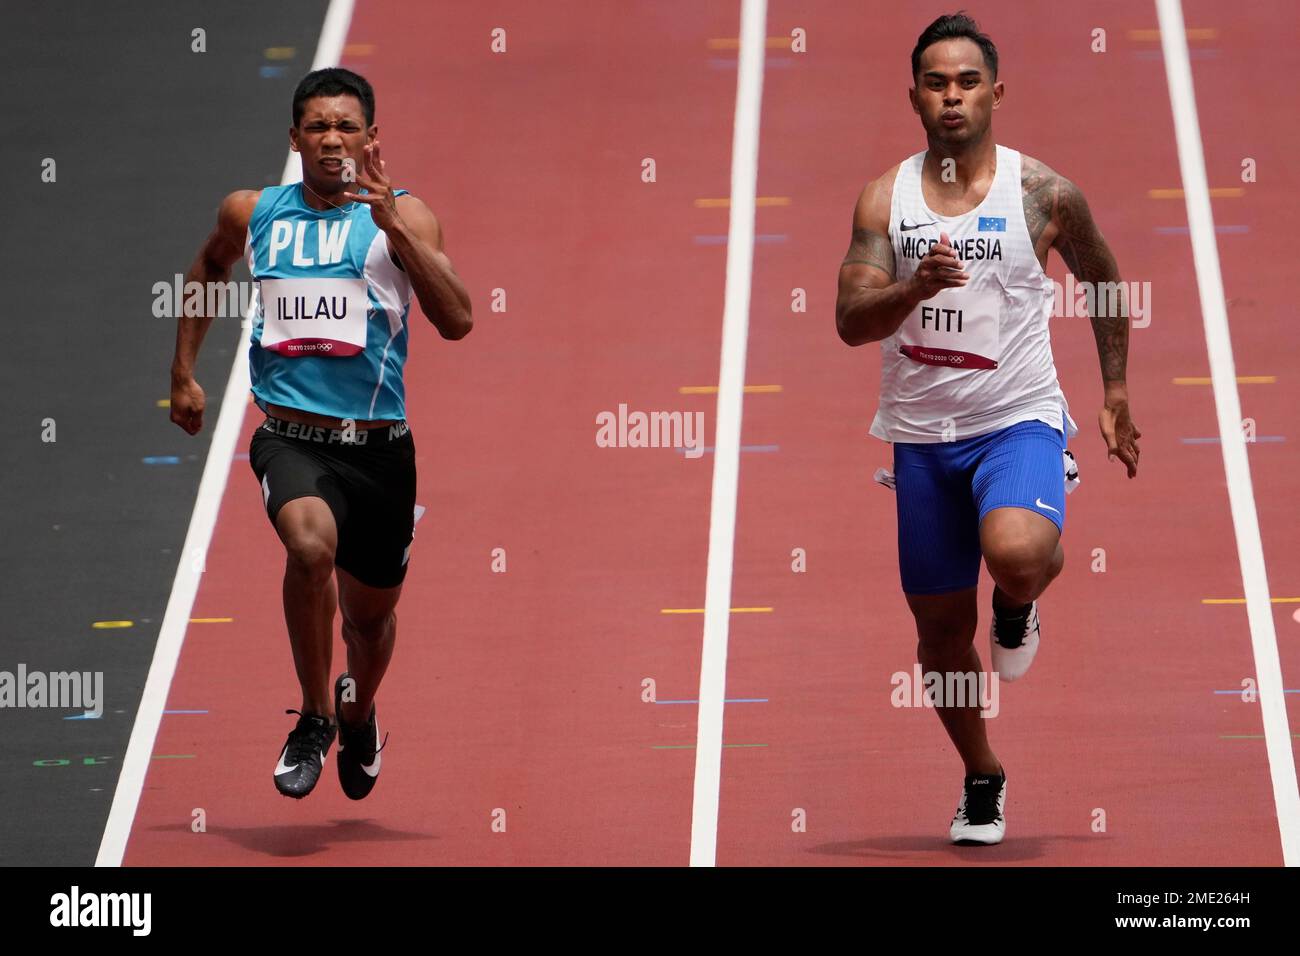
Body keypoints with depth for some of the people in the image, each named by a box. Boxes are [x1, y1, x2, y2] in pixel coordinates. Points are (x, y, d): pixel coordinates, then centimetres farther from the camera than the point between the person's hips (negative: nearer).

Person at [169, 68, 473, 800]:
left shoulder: (402, 217, -5)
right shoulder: (252, 214, 4)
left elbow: (457, 321, -18)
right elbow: (210, 270, 28)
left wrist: (392, 225, -26)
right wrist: (185, 371, 25)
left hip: (378, 445, 0)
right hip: (290, 436, 0)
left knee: (372, 611, 16)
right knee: (311, 546, -31)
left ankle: (359, 713, 51)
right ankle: (315, 715, -12)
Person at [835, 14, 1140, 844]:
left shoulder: (1044, 195, -4)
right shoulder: (884, 200, -1)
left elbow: (1104, 281, 14)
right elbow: (850, 322, -9)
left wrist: (1116, 390, 14)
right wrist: (915, 288, -28)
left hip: (1018, 421, -3)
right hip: (923, 433, 3)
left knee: (1016, 554, -33)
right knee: (942, 625, 9)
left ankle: (1020, 602, 5)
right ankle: (982, 778, 31)